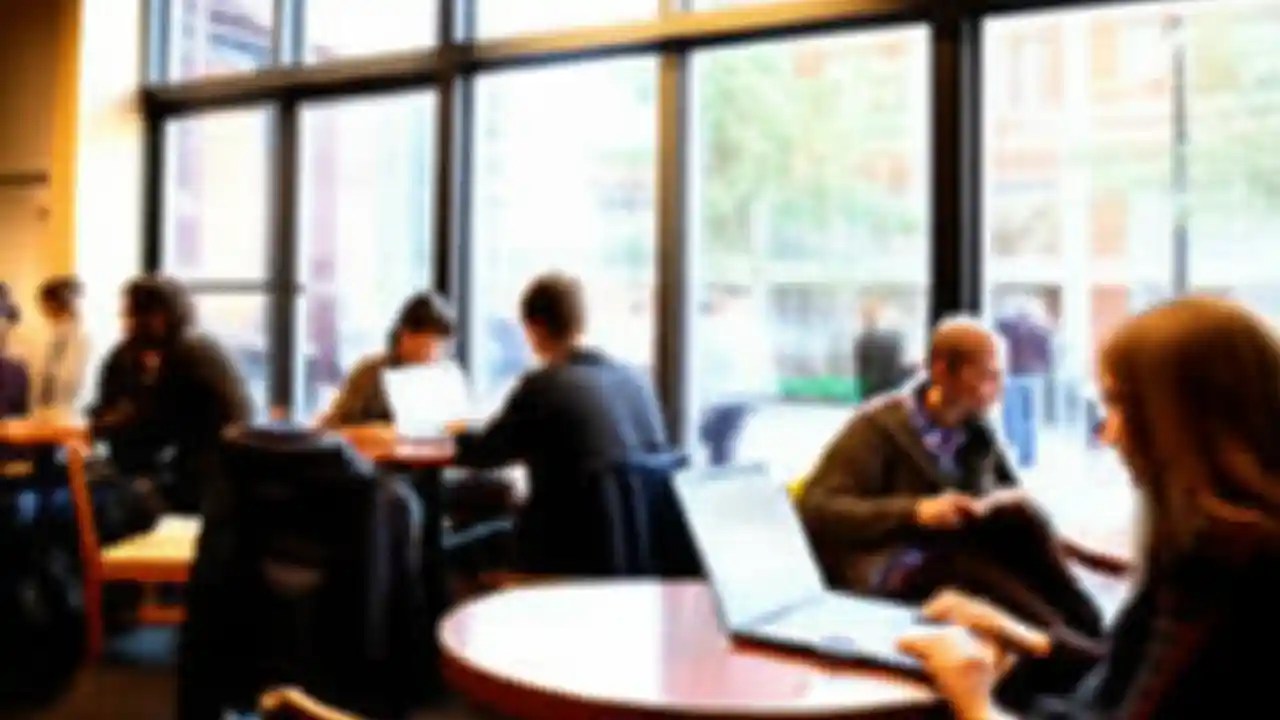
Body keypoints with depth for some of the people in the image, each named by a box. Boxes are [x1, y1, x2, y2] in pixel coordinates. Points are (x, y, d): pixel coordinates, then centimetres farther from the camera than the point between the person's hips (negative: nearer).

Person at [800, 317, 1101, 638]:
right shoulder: (879, 426, -5)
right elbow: (817, 509, -13)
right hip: (892, 574, -5)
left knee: (1017, 516, -22)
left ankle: (1081, 629, -16)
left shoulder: (975, 428, 13)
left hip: (963, 560, 5)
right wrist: (914, 512, -23)